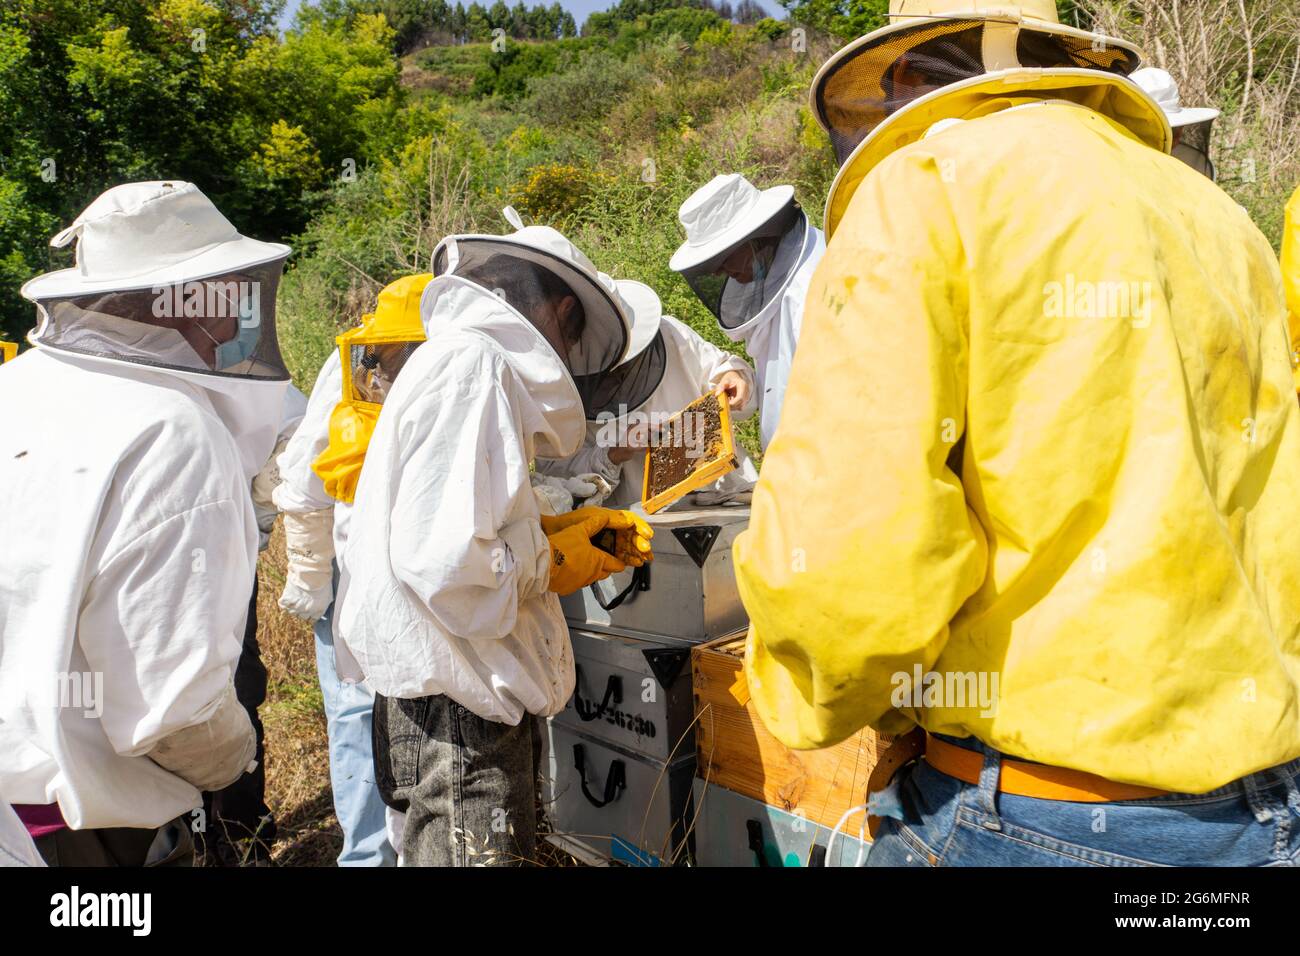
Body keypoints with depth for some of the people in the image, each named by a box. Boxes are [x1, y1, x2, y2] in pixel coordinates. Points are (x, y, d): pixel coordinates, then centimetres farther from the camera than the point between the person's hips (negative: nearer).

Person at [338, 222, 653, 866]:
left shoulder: (460, 357, 15)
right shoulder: (475, 367, -17)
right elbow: (444, 558, -26)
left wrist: (559, 529, 10)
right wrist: (551, 561, -10)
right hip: (455, 700, -10)